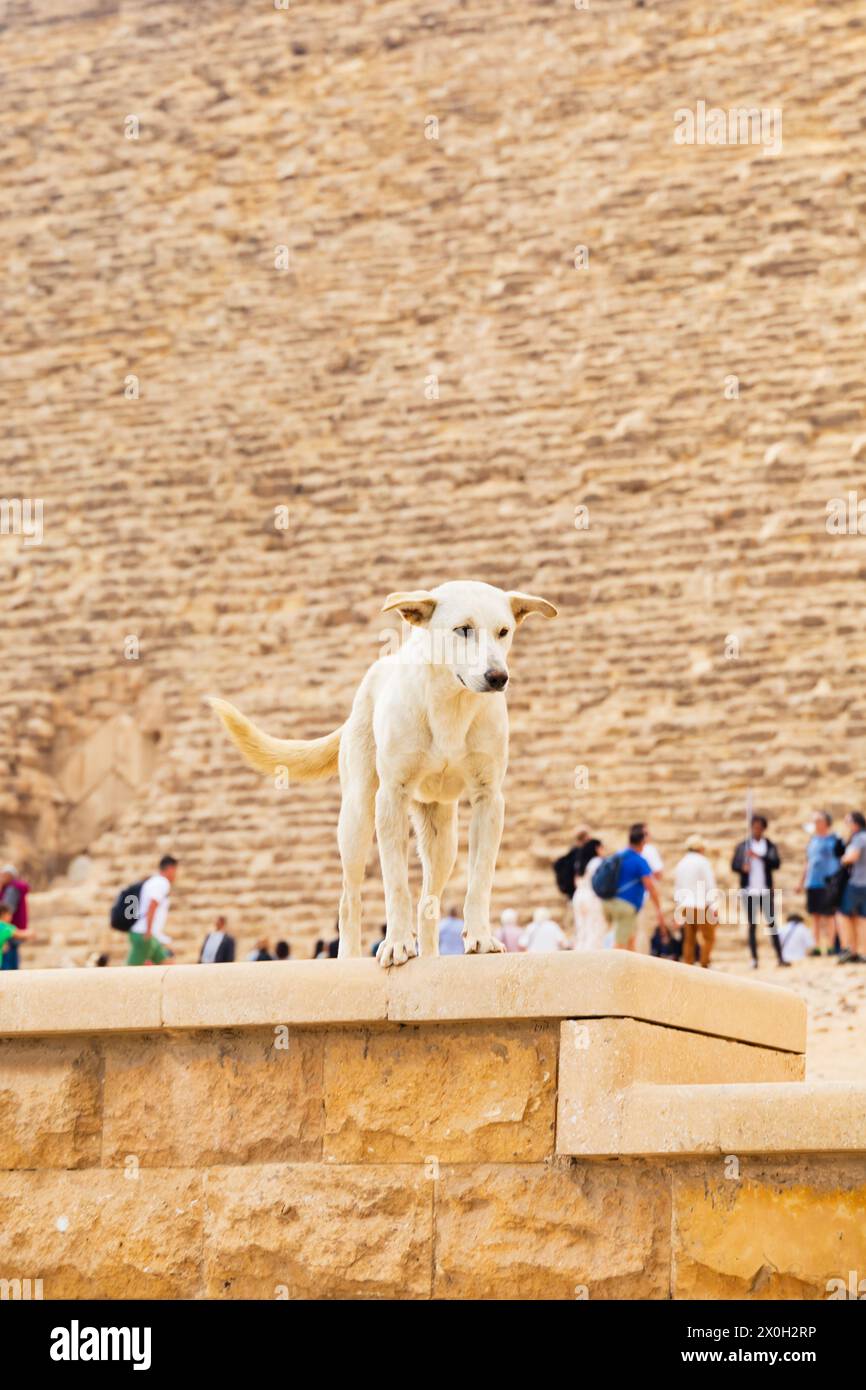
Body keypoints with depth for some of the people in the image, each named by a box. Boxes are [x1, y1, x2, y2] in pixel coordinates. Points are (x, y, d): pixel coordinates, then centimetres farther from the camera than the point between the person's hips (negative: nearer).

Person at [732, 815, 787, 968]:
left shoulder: (769, 845, 5)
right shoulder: (743, 846, 7)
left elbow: (776, 863, -8)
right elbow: (734, 865, 4)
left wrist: (758, 856, -21)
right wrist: (742, 867, -18)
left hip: (765, 890, 0)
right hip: (748, 890, 0)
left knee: (772, 923, -3)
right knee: (752, 925, 4)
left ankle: (780, 957, -4)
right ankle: (754, 959, 5)